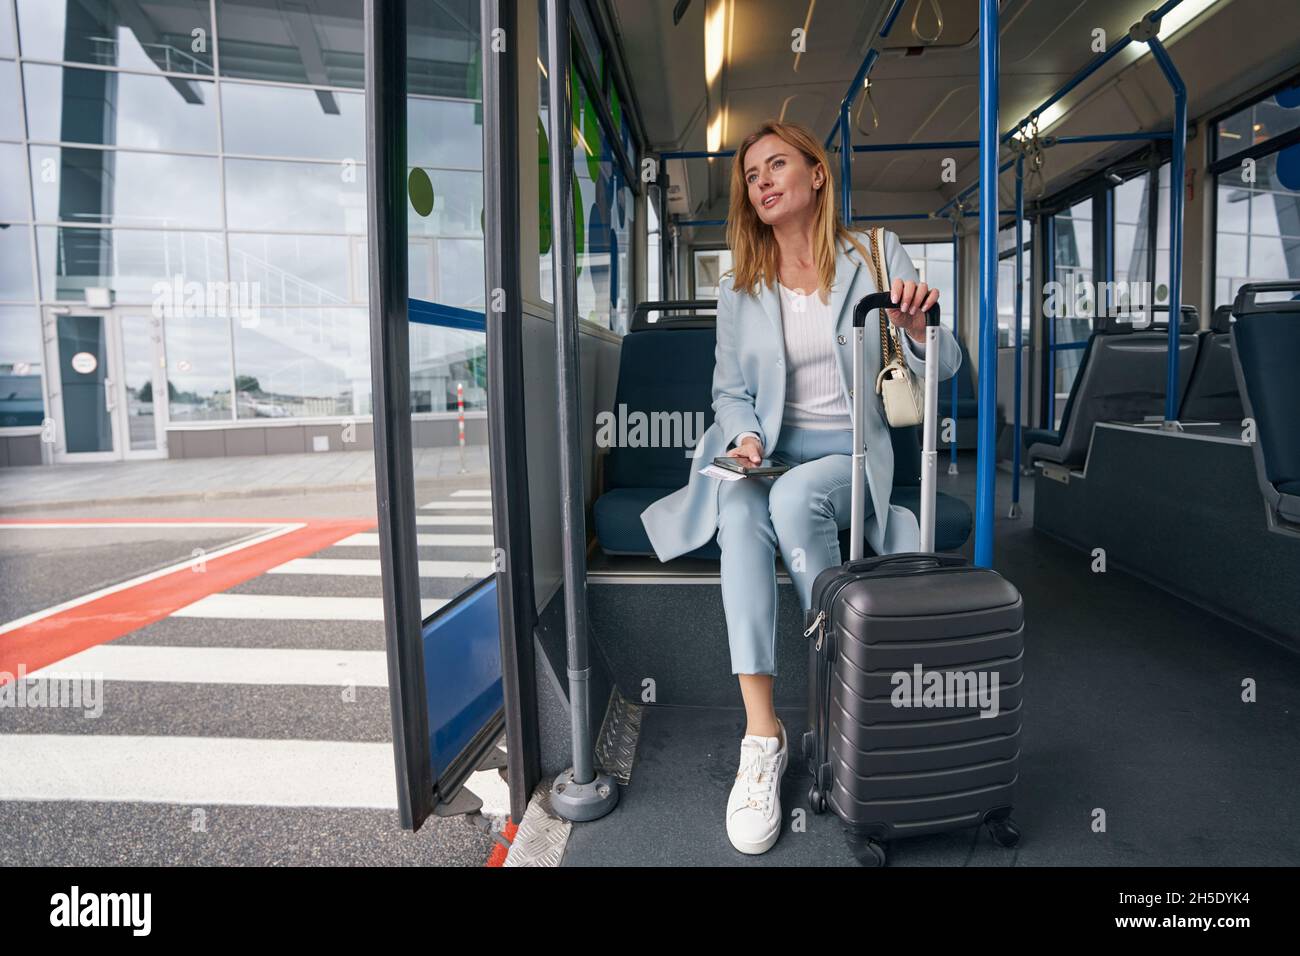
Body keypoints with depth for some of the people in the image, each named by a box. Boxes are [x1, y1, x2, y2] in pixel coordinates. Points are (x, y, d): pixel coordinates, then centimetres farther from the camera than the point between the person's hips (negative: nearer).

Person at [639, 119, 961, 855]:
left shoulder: (877, 256, 3)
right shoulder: (740, 287, 9)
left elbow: (940, 369, 0)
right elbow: (730, 390, 10)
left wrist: (916, 327, -22)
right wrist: (744, 437, -11)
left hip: (850, 454, -1)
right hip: (767, 453, 2)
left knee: (793, 498, -36)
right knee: (739, 510, -34)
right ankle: (763, 736, -31)